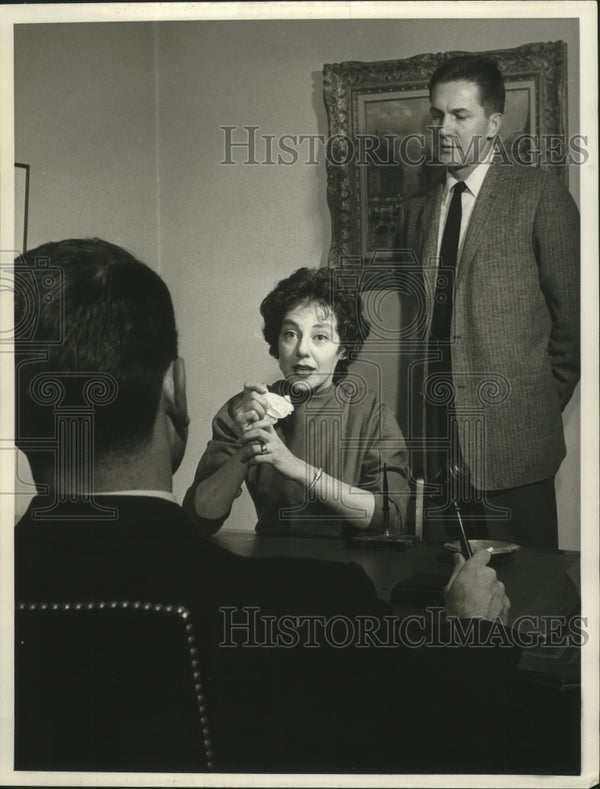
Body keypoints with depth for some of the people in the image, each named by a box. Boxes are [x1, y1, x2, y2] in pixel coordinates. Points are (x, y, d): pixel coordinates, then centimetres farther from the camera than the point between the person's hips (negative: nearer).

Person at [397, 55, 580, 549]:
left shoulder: (539, 194, -2)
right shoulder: (419, 208, 14)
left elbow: (572, 310, -1)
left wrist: (546, 402, 2)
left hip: (513, 441, -4)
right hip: (435, 445, 4)